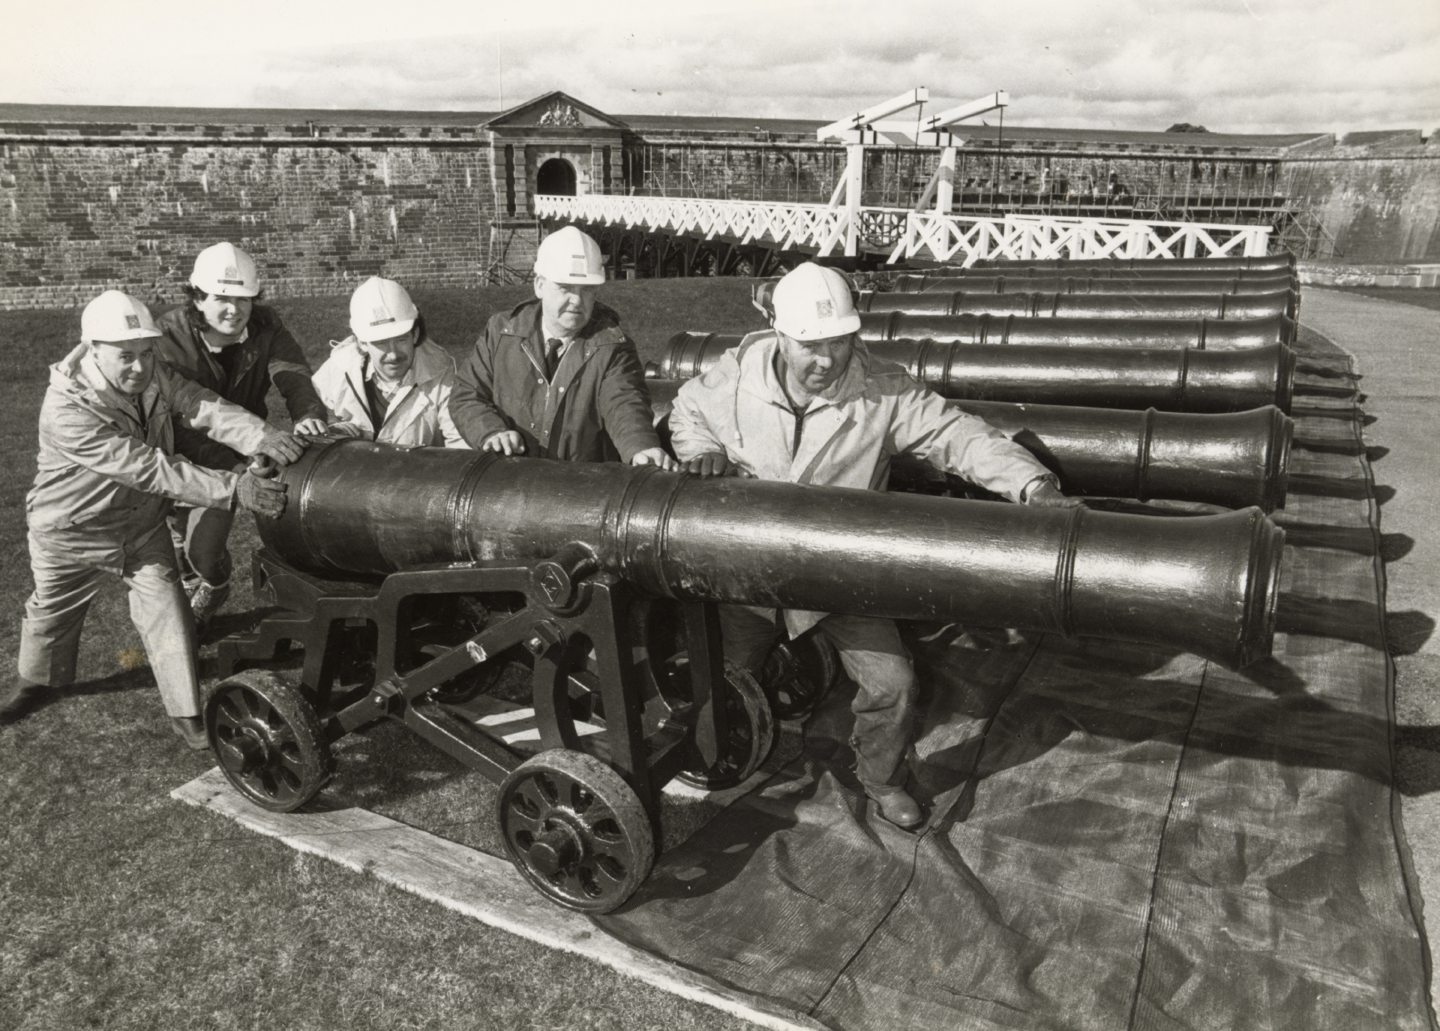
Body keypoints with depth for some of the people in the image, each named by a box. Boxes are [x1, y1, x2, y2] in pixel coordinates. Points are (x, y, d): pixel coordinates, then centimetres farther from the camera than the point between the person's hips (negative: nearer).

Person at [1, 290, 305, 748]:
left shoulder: (153, 377, -16)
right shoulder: (66, 410, -34)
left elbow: (204, 407, -29)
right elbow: (149, 468, -40)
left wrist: (262, 437, -50)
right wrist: (234, 489, -46)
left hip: (142, 525, 3)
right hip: (72, 533, -3)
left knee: (168, 614, -1)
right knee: (52, 612, 21)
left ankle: (187, 714, 11)